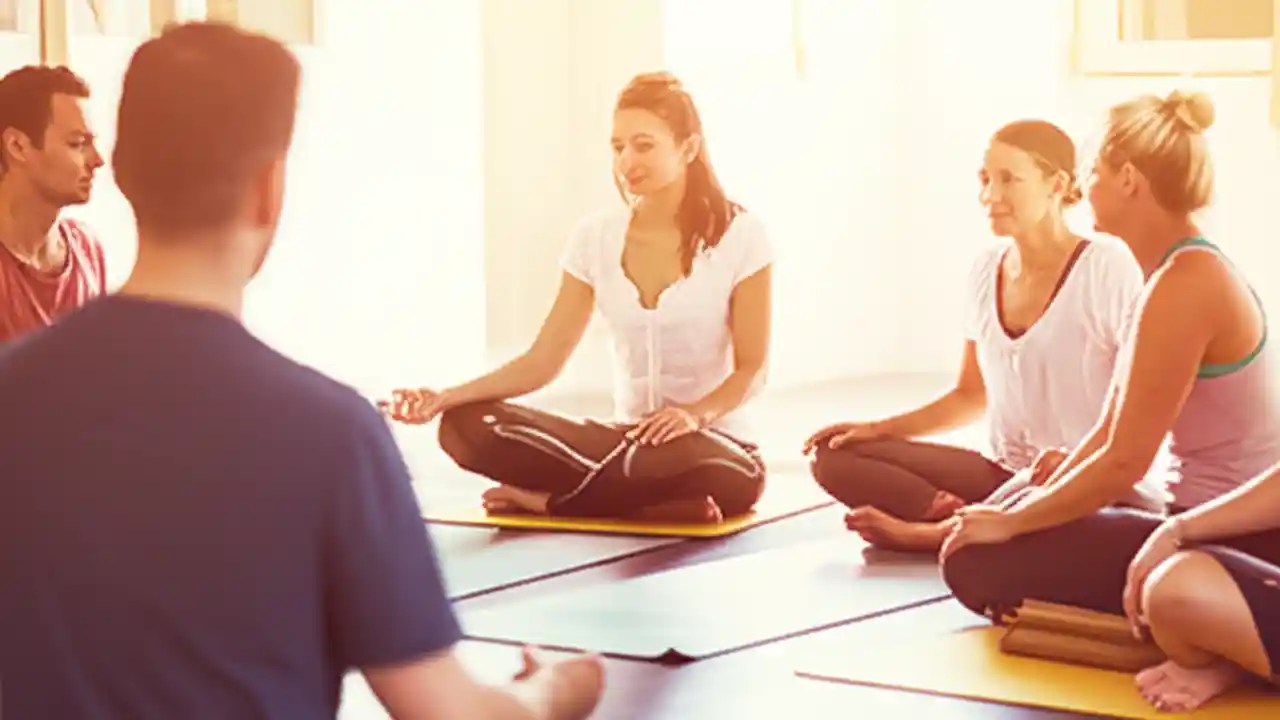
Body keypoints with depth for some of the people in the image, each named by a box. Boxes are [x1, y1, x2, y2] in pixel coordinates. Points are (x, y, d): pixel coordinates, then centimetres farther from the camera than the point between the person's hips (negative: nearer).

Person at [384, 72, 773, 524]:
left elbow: (751, 368, -6)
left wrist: (696, 414, -27)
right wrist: (445, 397, -14)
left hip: (714, 445, -3)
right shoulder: (595, 237, 3)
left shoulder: (738, 234, -7)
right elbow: (542, 362, 1)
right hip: (629, 440, 3)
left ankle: (545, 498, -18)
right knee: (467, 426, -19)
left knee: (724, 480, -43)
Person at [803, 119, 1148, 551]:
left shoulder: (1106, 269, -11)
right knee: (835, 459, -6)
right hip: (1004, 473, 7)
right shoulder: (986, 271, 9)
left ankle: (925, 531, -18)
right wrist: (877, 430, 7)